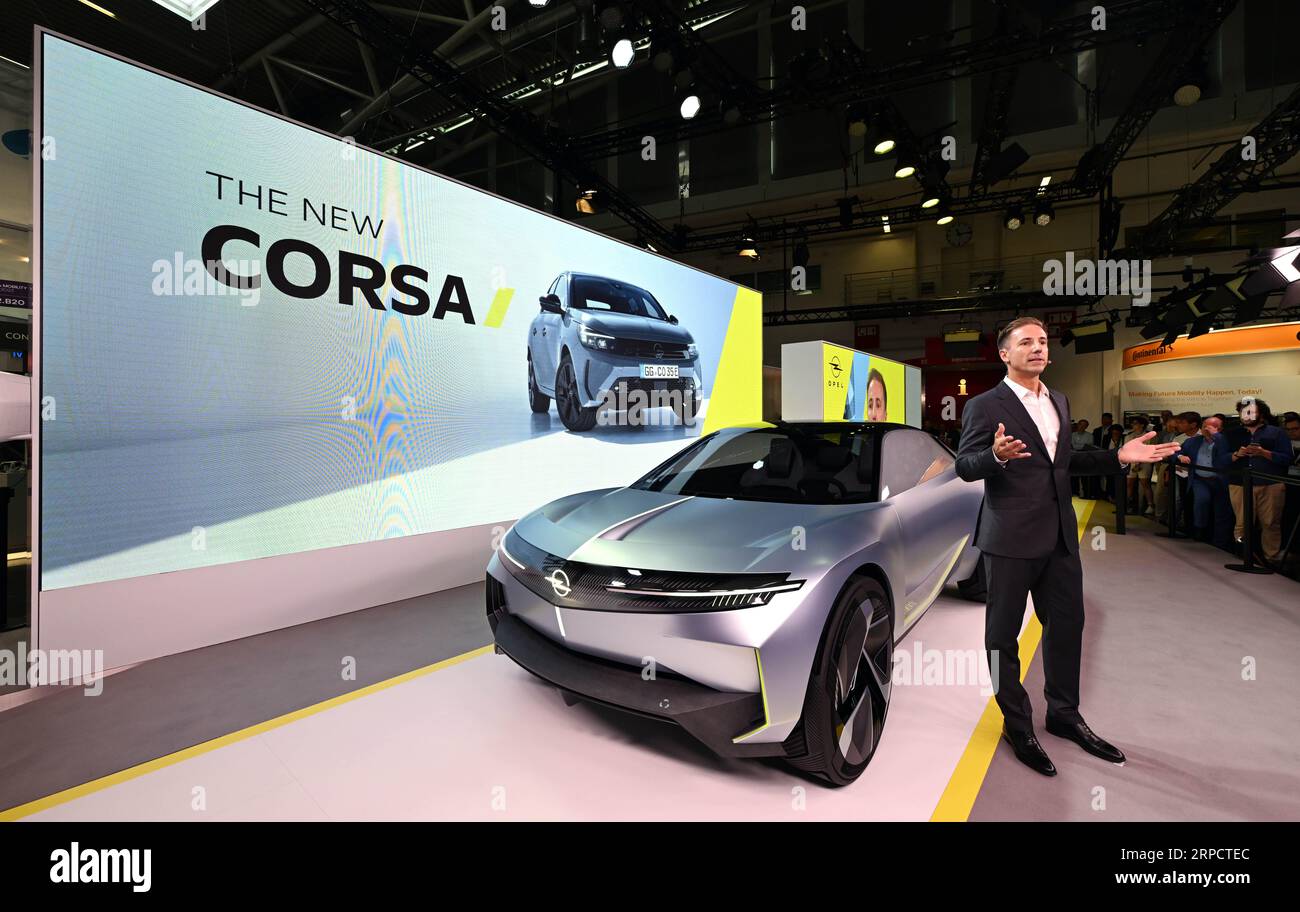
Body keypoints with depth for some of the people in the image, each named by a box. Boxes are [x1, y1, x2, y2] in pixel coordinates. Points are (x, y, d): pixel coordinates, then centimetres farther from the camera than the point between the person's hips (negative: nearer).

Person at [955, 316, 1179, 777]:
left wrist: (1118, 456, 12)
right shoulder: (985, 406, -8)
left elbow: (1063, 461, 22)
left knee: (1067, 625, 16)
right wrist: (997, 456, -34)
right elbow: (964, 466, -14)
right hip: (1011, 537, -7)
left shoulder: (1059, 402, 15)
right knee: (1003, 633, 5)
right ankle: (1017, 725, 22)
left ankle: (1064, 715, 36)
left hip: (1060, 535, 7)